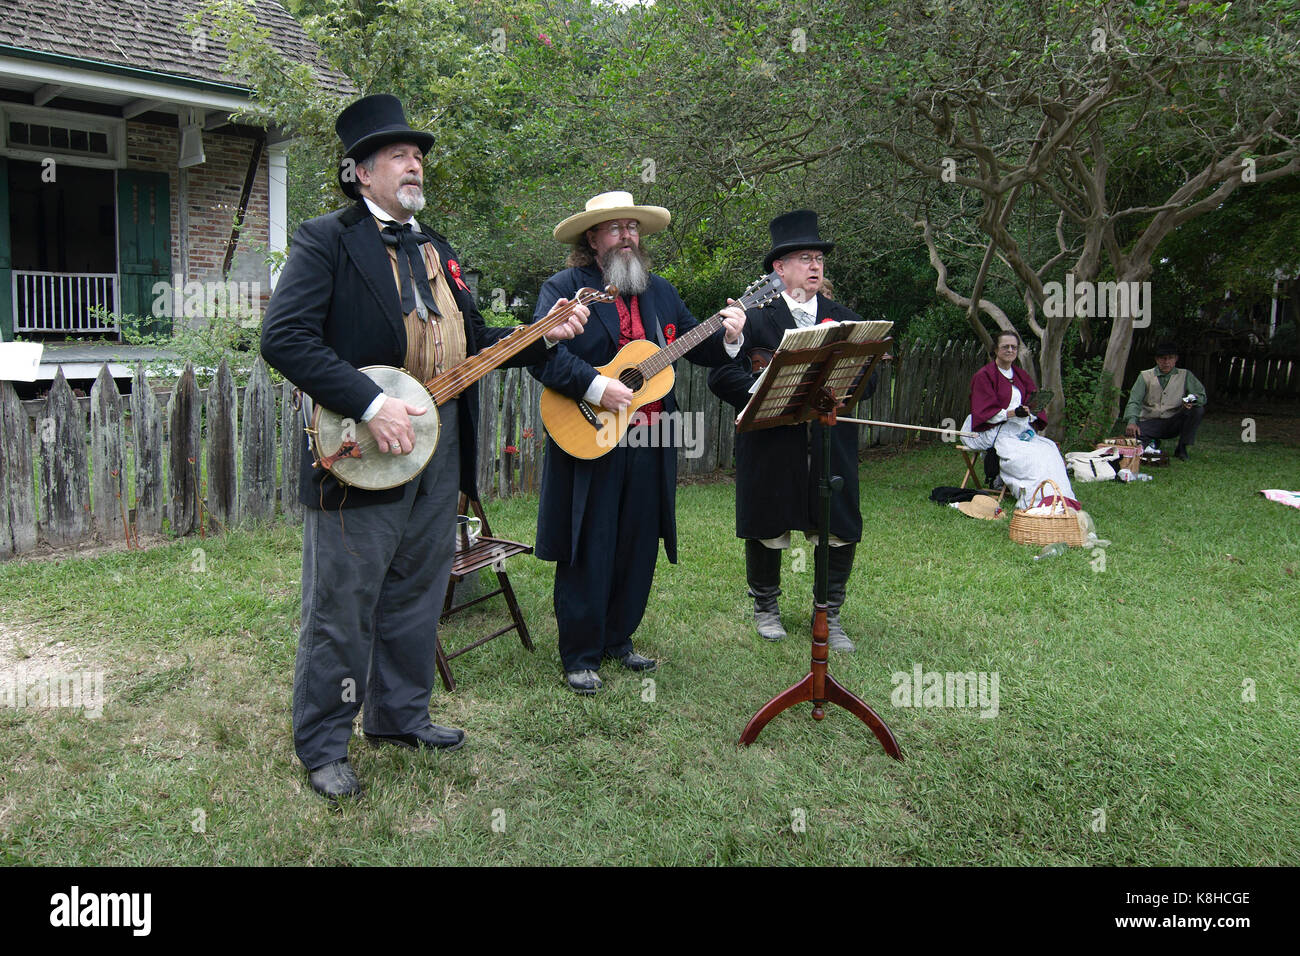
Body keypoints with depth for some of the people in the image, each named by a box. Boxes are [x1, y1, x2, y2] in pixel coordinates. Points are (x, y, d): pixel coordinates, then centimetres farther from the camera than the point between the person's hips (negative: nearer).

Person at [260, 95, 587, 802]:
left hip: (441, 449, 7)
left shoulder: (436, 250, 18)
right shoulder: (327, 240, -6)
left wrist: (540, 338, 3)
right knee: (341, 609, 3)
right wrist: (371, 404, -24)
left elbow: (472, 341, 20)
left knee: (416, 595, 17)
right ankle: (322, 746, 18)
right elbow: (283, 338, -18)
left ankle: (399, 716, 34)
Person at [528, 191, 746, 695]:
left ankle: (618, 640, 29)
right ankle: (580, 656, 14)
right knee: (588, 552, 1)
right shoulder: (564, 288, -4)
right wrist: (595, 387, -24)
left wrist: (728, 338, -1)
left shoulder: (660, 291, 16)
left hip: (649, 445, 6)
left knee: (639, 549, 12)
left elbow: (695, 347, 18)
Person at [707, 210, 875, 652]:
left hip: (831, 445, 3)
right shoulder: (753, 318, 1)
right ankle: (766, 608, 31)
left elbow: (867, 379, 4)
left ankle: (829, 616, 20)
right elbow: (723, 375, -8)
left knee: (840, 532, 2)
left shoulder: (846, 321, 13)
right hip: (770, 444, -2)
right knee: (767, 531, 8)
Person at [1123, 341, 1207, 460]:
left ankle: (1181, 449, -9)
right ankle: (1152, 444, 5)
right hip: (1151, 422, -1)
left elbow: (1201, 395, 0)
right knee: (1129, 432, -31)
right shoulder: (1145, 376, 3)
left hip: (1174, 422, 1)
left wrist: (1191, 401, -26)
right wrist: (1132, 421, -26)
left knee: (1198, 410, -24)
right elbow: (1134, 401, -7)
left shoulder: (1185, 376, 7)